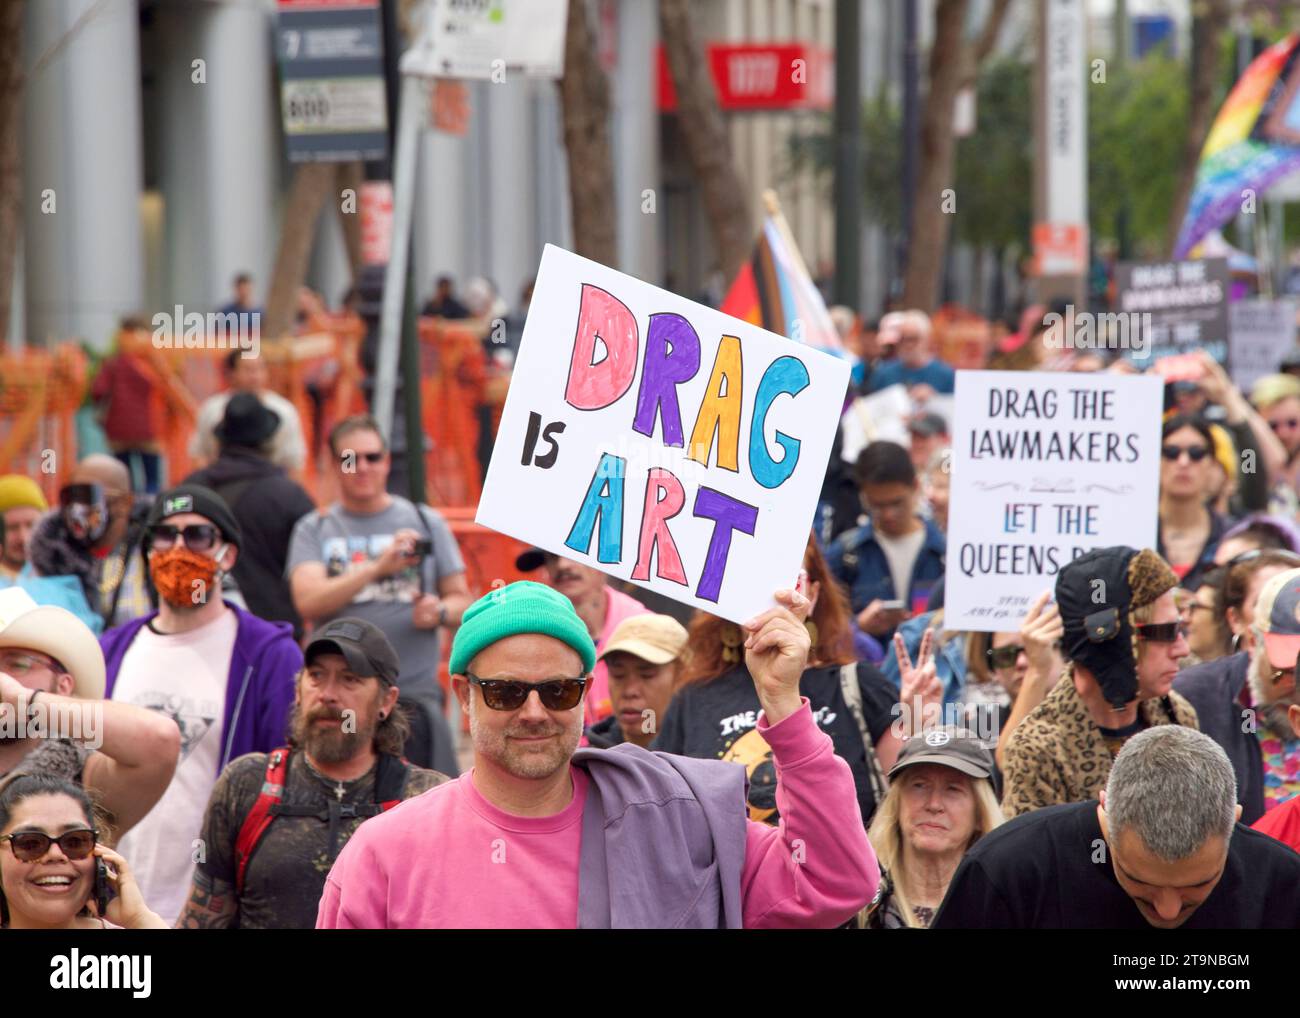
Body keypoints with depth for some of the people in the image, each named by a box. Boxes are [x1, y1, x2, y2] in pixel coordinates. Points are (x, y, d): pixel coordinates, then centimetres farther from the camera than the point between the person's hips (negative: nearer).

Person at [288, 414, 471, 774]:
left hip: (415, 694, 0)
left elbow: (462, 599, 15)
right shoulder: (314, 529, 8)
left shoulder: (426, 522, 12)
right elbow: (308, 602, -8)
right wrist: (377, 567, -18)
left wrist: (439, 612, -9)